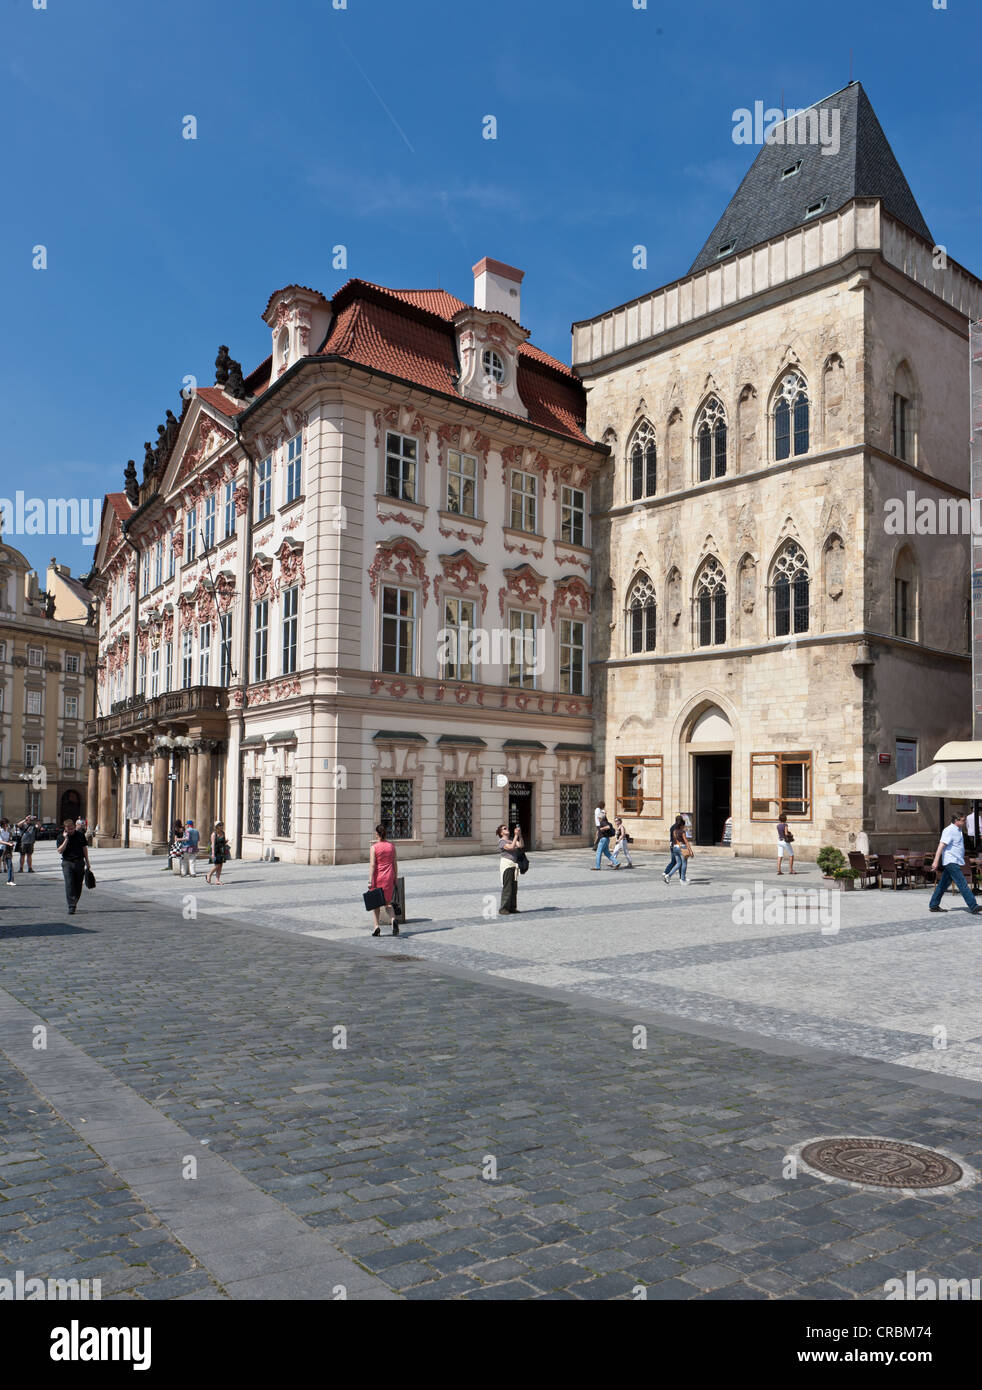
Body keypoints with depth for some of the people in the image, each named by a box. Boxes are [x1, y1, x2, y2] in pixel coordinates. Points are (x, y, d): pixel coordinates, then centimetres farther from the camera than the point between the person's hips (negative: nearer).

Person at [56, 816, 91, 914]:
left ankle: (75, 902, 25)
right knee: (69, 884, -11)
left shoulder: (80, 835, 4)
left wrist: (87, 862, 12)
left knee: (78, 885, 6)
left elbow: (84, 848, 11)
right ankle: (71, 906, -12)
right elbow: (60, 851, -11)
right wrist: (66, 839, -19)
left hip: (79, 862, 2)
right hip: (67, 863, -2)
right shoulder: (61, 837, 0)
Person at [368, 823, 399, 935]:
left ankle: (377, 927, 12)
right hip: (389, 878, 3)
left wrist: (370, 881, -14)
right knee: (388, 902, 13)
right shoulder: (391, 846, 3)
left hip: (377, 878, -3)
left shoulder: (374, 847, -9)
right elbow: (395, 863, 6)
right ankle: (393, 920, -13)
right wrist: (395, 878, 14)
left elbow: (372, 865, -14)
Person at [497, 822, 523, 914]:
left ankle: (512, 907, 16)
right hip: (506, 864, -7)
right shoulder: (501, 841, -7)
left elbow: (521, 845, 3)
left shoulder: (511, 839, 14)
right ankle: (503, 909, -2)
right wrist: (516, 835, -19)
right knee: (507, 888, -7)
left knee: (514, 887, 8)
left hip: (513, 865, 7)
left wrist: (520, 834, -7)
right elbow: (511, 847, -21)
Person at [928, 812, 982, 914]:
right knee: (962, 884, -11)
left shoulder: (958, 831, 17)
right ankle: (973, 906, -12)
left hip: (955, 862, 10)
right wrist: (935, 861, -25)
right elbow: (941, 846, -19)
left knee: (943, 884, 10)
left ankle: (933, 906, 12)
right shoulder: (949, 830, -13)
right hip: (951, 861, -10)